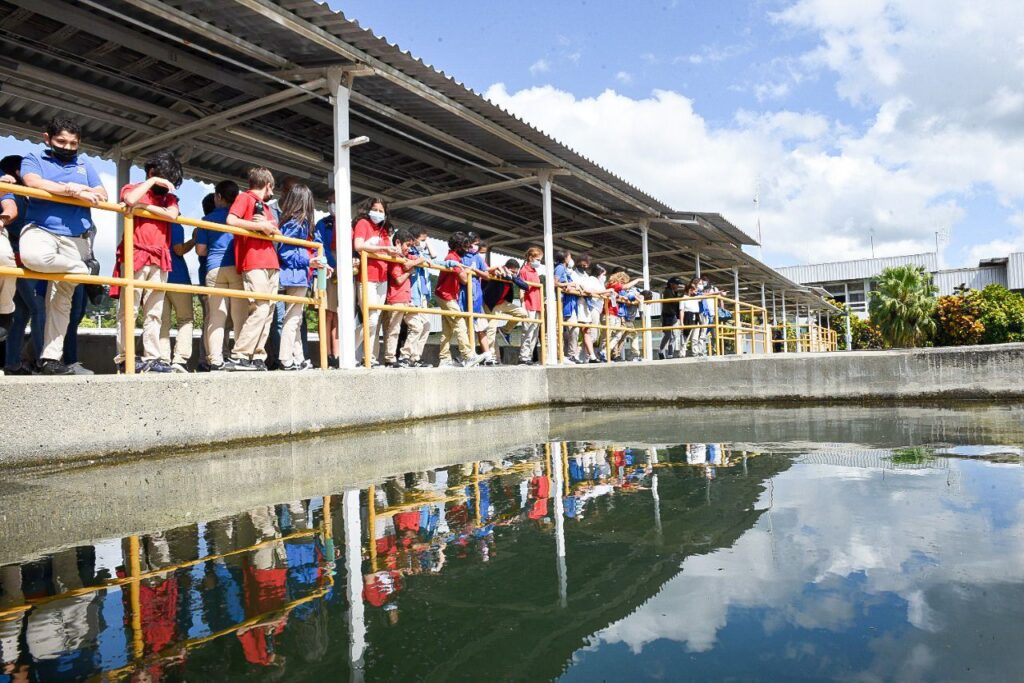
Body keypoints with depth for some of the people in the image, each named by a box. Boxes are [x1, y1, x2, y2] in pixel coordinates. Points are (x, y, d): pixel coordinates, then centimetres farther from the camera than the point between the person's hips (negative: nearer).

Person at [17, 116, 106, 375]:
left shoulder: (85, 166, 20)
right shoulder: (34, 159, 8)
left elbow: (102, 196, 11)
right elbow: (33, 183, -12)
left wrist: (75, 188, -8)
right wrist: (76, 192, -14)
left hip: (75, 237, 3)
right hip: (40, 228, -2)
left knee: (61, 299, 0)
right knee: (34, 257, -40)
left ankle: (50, 358, 3)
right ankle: (85, 269, -11)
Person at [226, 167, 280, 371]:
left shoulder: (265, 206, 25)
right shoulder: (244, 198, 2)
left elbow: (277, 232, 28)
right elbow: (231, 220, -13)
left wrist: (270, 226, 10)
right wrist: (260, 226, -10)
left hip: (271, 263, 8)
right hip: (253, 263, -8)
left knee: (268, 311, 3)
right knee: (260, 309, -17)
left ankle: (258, 356, 7)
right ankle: (239, 356, -13)